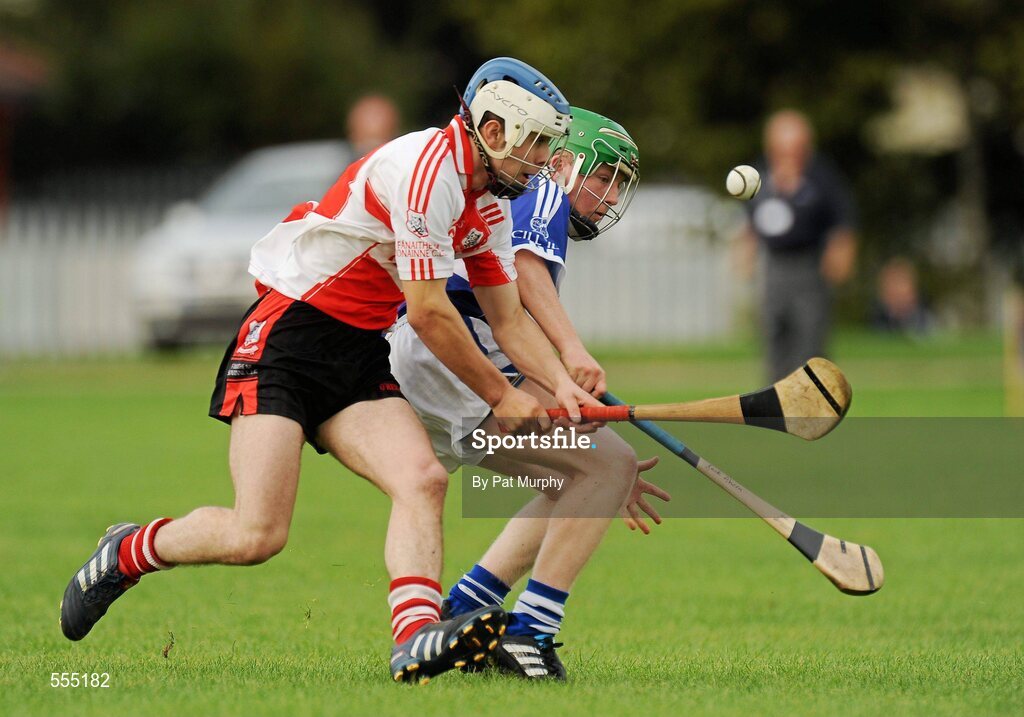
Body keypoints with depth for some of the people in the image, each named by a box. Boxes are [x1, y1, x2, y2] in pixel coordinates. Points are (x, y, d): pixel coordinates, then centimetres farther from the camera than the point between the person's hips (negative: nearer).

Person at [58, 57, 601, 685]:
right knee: (256, 536, -16)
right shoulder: (428, 168, -19)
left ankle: (416, 637, -32)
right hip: (287, 336, -9)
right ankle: (125, 554, 11)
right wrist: (501, 397, -7)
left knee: (424, 481, -18)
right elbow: (429, 314, -18)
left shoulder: (490, 203, 11)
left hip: (360, 359, 9)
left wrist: (561, 383, -1)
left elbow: (509, 317, 17)